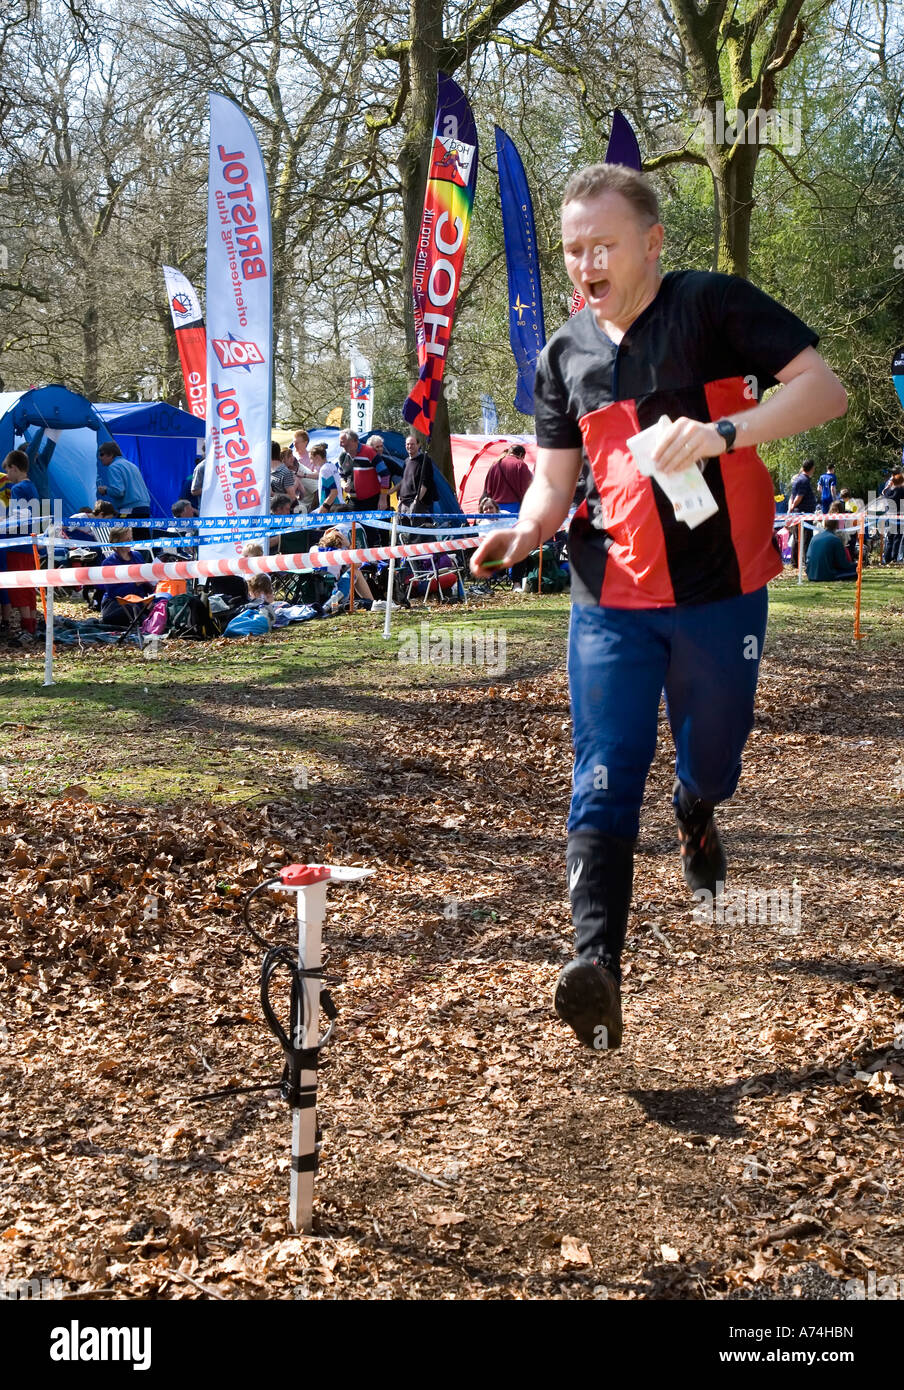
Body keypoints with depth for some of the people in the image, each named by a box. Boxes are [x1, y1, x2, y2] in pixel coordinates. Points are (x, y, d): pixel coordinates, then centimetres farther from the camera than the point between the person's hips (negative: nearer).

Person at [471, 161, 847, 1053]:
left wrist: (722, 432, -29)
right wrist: (524, 530, -13)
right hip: (610, 600, 2)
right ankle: (597, 960, -12)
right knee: (604, 780, -8)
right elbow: (555, 480, 10)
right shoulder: (563, 356, 8)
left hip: (721, 593, -2)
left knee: (712, 762, 15)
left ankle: (695, 813, 51)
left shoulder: (714, 305, -6)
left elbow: (824, 389, -14)